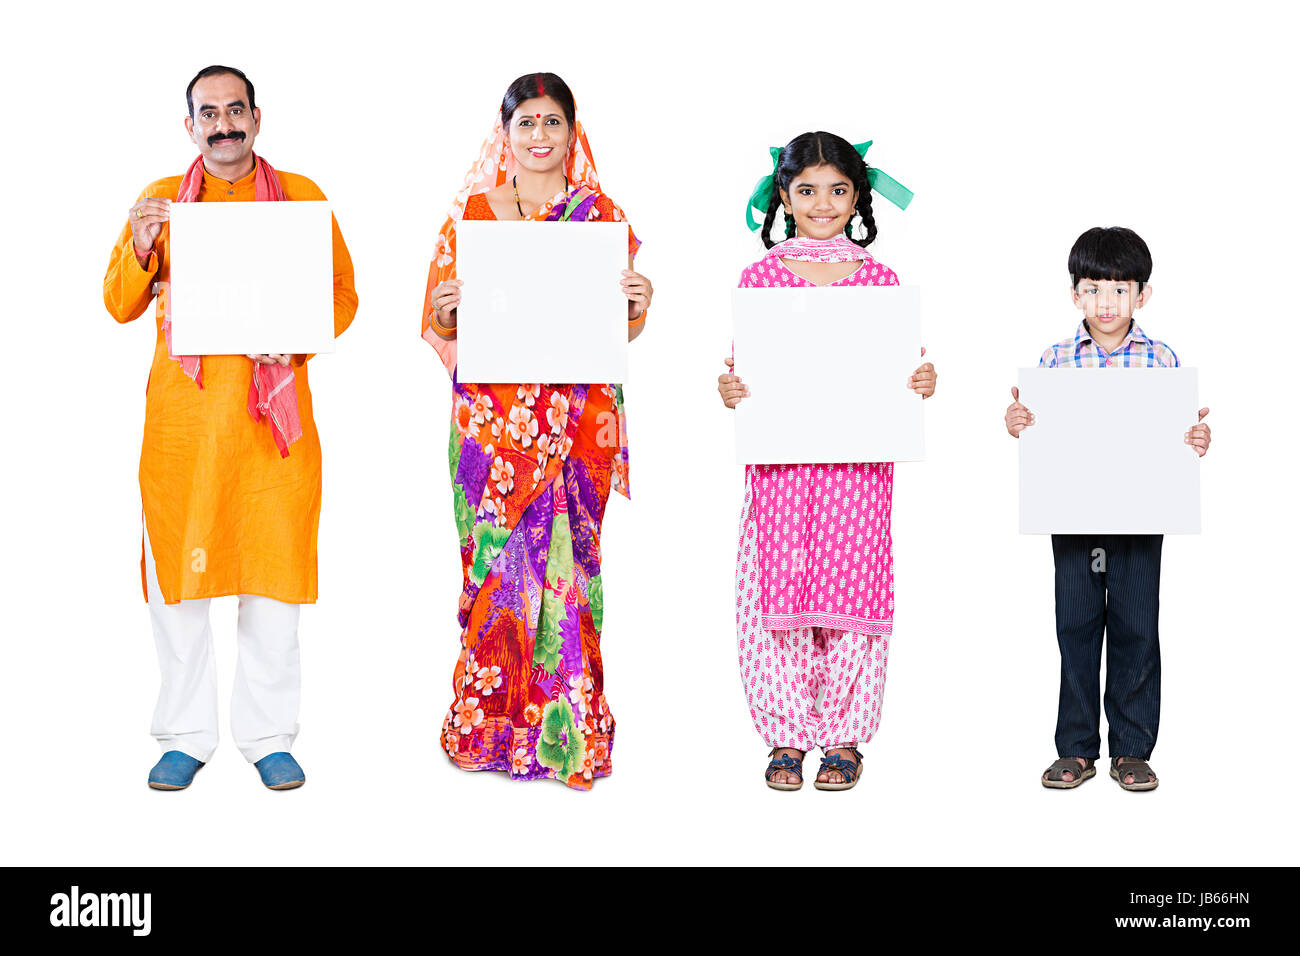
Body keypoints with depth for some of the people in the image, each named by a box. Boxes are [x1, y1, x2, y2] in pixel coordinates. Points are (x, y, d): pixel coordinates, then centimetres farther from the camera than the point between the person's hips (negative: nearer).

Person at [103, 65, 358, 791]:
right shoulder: (162, 199, 11)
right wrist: (141, 249, -10)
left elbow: (343, 295, 7)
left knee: (274, 564, 1)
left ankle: (269, 736, 12)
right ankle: (186, 736, 12)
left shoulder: (301, 197, 9)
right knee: (177, 567, 1)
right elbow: (119, 306, 9)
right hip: (182, 408, 1)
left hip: (273, 403, 0)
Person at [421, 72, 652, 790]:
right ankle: (489, 725, 11)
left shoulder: (601, 215, 8)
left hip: (578, 413, 0)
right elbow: (442, 330, 9)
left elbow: (621, 331, 10)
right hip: (492, 412, 0)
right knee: (495, 557, -1)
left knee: (565, 557, -2)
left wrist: (637, 305, -11)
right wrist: (447, 309, -13)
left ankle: (567, 731, 8)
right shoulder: (471, 213, 8)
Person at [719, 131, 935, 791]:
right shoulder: (761, 275, 7)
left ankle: (843, 736, 16)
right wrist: (728, 390, -12)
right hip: (778, 460, 0)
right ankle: (787, 735, 15)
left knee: (851, 592, 1)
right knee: (776, 595, -1)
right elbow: (745, 367, 9)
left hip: (860, 466, 0)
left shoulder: (879, 279, 7)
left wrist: (923, 382, -10)